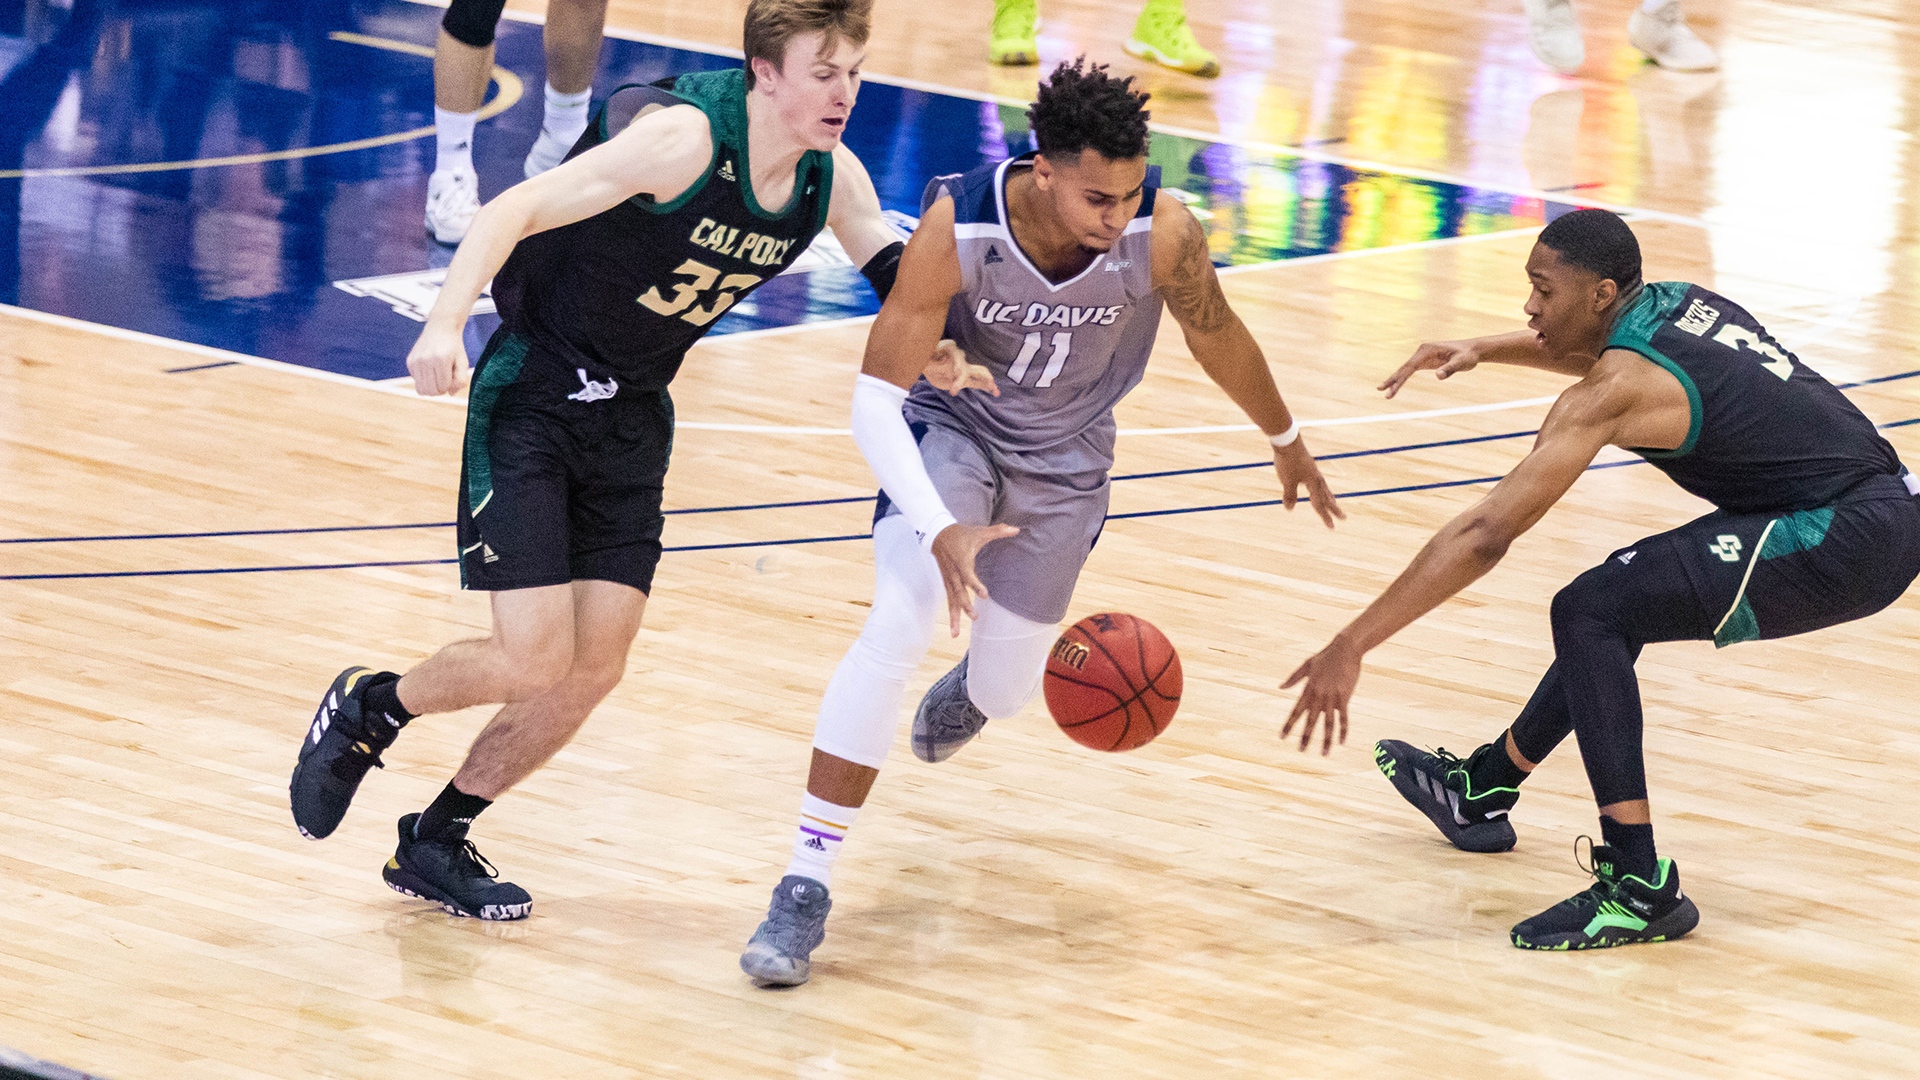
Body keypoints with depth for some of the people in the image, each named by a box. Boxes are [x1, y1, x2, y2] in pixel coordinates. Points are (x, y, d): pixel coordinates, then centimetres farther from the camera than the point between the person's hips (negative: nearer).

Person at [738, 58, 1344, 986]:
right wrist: (939, 530, -44)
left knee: (1005, 685, 10)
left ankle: (970, 691, 53)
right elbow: (874, 399, -30)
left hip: (1064, 462, 2)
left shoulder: (1164, 237, -29)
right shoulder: (958, 229, -33)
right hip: (953, 425, -2)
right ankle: (805, 888, -18)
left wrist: (1286, 442, 11)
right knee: (900, 623, -25)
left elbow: (1217, 338, -6)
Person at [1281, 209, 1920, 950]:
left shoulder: (1615, 389, -16)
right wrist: (1484, 352, 28)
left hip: (1845, 541, -10)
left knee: (1589, 614, -14)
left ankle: (1639, 889, -17)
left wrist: (1352, 647, -17)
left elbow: (1485, 536, -19)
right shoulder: (1674, 302, 10)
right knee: (1618, 604, 24)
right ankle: (1481, 791, 43)